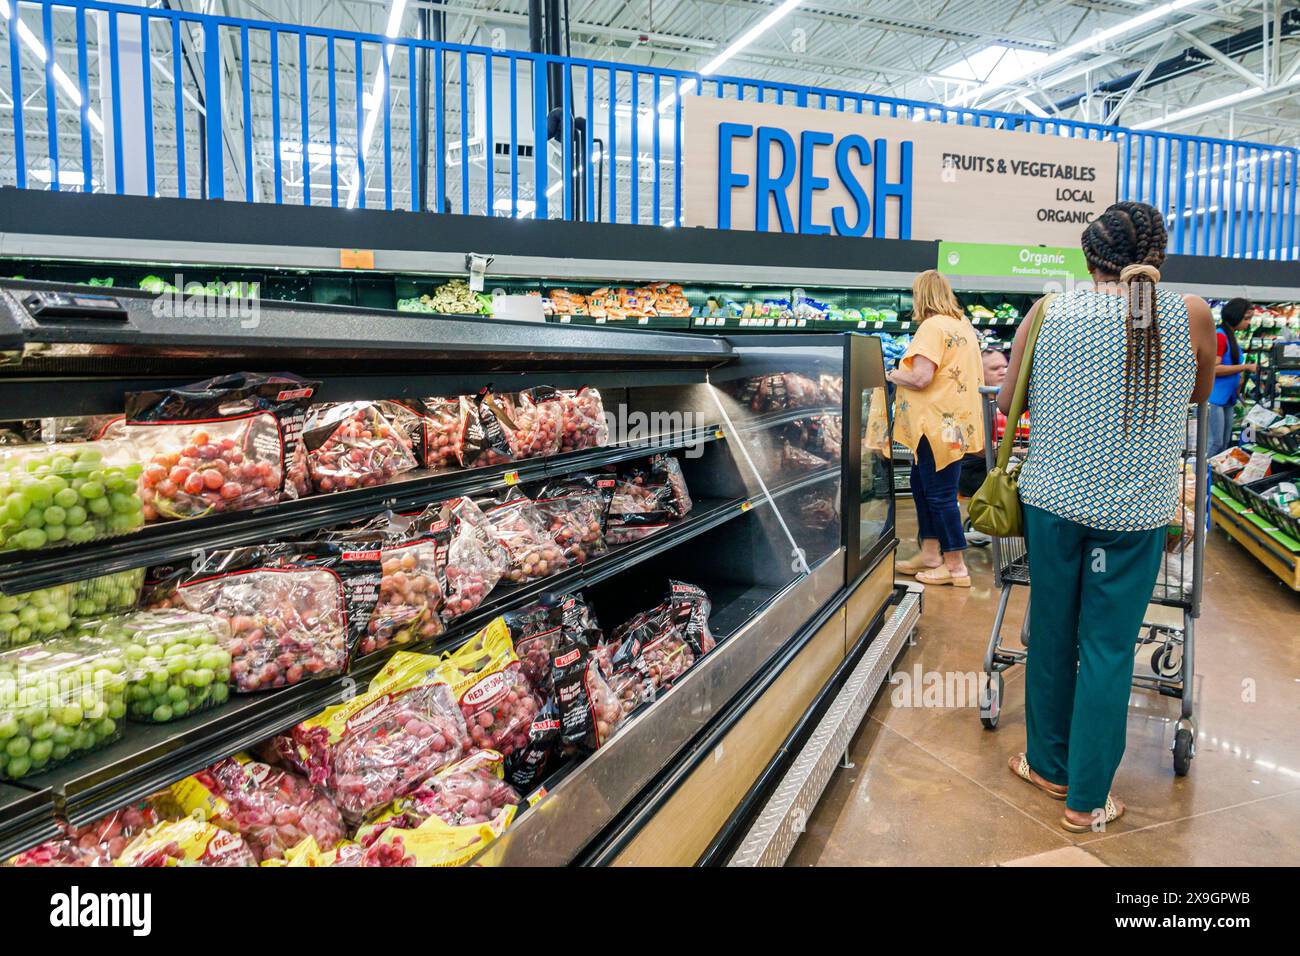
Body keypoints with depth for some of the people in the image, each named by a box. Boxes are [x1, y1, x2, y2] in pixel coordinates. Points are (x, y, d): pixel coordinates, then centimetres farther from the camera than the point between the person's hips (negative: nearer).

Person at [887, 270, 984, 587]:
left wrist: (891, 375, -6)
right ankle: (930, 554, 26)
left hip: (938, 425, -10)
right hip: (956, 421, 10)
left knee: (940, 493, -2)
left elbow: (920, 377, -24)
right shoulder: (963, 325, 14)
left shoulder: (932, 327, -16)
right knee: (922, 484, 18)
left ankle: (955, 566, 6)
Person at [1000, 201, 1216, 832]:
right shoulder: (1190, 317, -5)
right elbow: (1200, 393, 13)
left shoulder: (1048, 314, -4)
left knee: (1052, 635, 15)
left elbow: (1007, 404, 6)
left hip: (1054, 498, 1)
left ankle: (1050, 766, 33)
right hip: (1135, 511, -1)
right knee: (1108, 650, 8)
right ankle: (1086, 799, 20)